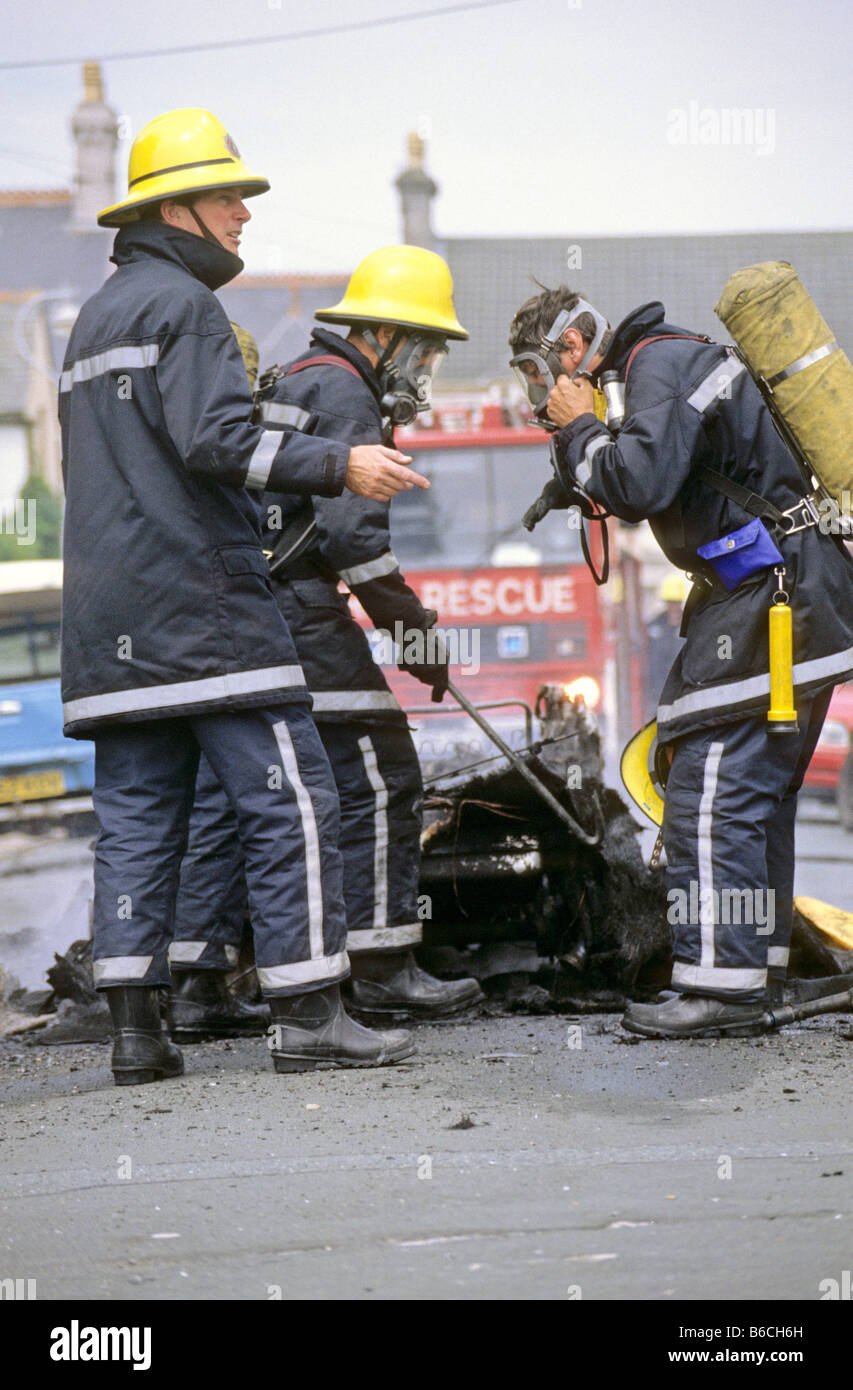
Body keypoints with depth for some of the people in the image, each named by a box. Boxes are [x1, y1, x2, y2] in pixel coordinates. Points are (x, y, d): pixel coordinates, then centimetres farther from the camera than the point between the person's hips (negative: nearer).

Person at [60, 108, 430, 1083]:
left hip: (111, 620, 9)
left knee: (136, 815, 7)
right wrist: (340, 467, -21)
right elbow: (214, 439, -20)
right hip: (198, 601, -9)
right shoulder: (180, 303, -7)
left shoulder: (94, 318, 23)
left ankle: (134, 1027, 4)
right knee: (288, 796, -7)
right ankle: (307, 1013, -10)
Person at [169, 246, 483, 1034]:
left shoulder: (296, 383, 25)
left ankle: (197, 986, 7)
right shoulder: (345, 392, -7)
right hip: (296, 611, -10)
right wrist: (418, 630, -13)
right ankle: (382, 969, -3)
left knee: (225, 795, 8)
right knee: (379, 781, -4)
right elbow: (354, 532, -17)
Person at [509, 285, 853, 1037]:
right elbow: (653, 486, 23)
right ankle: (757, 968, 20)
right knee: (756, 791, 14)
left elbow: (642, 484, -26)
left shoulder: (662, 362, -12)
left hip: (776, 599, -11)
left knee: (713, 791, -11)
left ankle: (723, 982, -11)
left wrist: (579, 429, -10)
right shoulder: (664, 362, 19)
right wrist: (575, 481, 7)